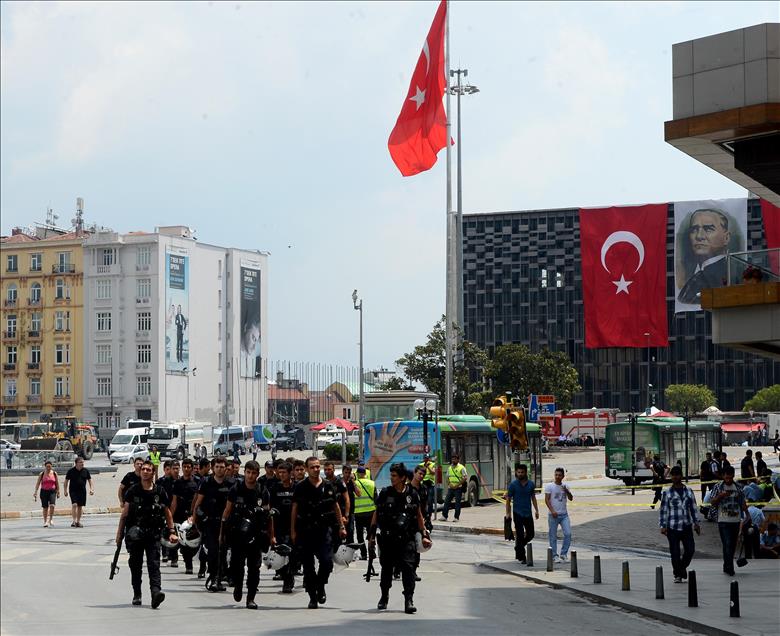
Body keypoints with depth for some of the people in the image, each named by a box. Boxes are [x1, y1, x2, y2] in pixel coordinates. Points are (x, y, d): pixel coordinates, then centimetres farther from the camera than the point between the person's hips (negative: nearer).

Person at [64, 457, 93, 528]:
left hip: (82, 491, 4)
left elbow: (89, 480, 11)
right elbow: (66, 481, 3)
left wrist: (91, 488, 0)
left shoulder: (86, 471, 5)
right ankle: (74, 521, -17)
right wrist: (65, 490, -1)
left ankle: (78, 521, 17)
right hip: (73, 490, -4)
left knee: (80, 506, 7)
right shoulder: (71, 471, -3)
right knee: (74, 504, -17)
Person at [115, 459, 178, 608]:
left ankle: (156, 592, -26)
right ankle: (137, 594, 21)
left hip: (153, 534, -1)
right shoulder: (133, 491, 4)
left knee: (154, 564, -13)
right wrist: (119, 534, 5)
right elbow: (124, 514, 7)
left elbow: (167, 513, 13)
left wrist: (171, 532, 5)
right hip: (135, 533, 1)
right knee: (135, 565, 8)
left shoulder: (159, 492, 5)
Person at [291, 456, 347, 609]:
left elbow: (336, 507, 15)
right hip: (305, 531, -1)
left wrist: (342, 527, 12)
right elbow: (294, 510, 3)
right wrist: (293, 531, -1)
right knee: (308, 566, 2)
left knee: (327, 561, -12)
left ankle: (320, 586, 14)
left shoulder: (328, 486, 7)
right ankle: (312, 597, 11)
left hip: (324, 529, 1)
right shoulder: (300, 488, 2)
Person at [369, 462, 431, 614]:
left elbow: (419, 516, 13)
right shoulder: (385, 493, 4)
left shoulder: (412, 494, 4)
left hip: (406, 538, -1)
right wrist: (372, 534, 6)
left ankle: (409, 600, -9)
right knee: (386, 568, 11)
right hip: (387, 538, 1)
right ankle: (384, 597, 29)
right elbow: (376, 514, 9)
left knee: (408, 567, -11)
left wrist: (424, 535, 11)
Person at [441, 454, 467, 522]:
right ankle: (444, 516, 4)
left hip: (458, 488, -5)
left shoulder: (461, 468, -7)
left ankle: (457, 517, 3)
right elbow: (447, 477, 18)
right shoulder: (449, 467, 12)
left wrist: (458, 485, -15)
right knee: (447, 501, 1)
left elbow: (465, 477, -12)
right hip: (451, 488, 5)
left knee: (457, 503, -2)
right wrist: (449, 484, 0)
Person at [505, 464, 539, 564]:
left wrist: (536, 510, 8)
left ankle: (518, 547, 32)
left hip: (528, 513, 4)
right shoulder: (513, 484, -6)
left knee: (530, 534, 7)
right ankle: (521, 557, 0)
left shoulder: (531, 484, 5)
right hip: (518, 513, -4)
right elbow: (508, 499, -2)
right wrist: (508, 513, -6)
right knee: (520, 535, -4)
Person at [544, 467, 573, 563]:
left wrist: (566, 491, -13)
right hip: (553, 515, -3)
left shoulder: (565, 486, 10)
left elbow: (570, 498, 5)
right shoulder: (549, 486, -2)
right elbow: (547, 500, -7)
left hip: (564, 514, 3)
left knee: (568, 534, -8)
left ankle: (563, 553, 4)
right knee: (553, 536, 0)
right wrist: (552, 511, -18)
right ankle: (554, 556, 7)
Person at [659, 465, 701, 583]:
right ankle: (677, 575, 12)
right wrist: (663, 526, -5)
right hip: (673, 528, -2)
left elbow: (693, 508, 14)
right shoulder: (667, 493, 0)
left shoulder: (689, 491, 9)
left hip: (687, 526, 2)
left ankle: (682, 566, 26)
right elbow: (663, 510, 1)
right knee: (675, 552, -1)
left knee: (690, 550, -1)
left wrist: (696, 523, 11)